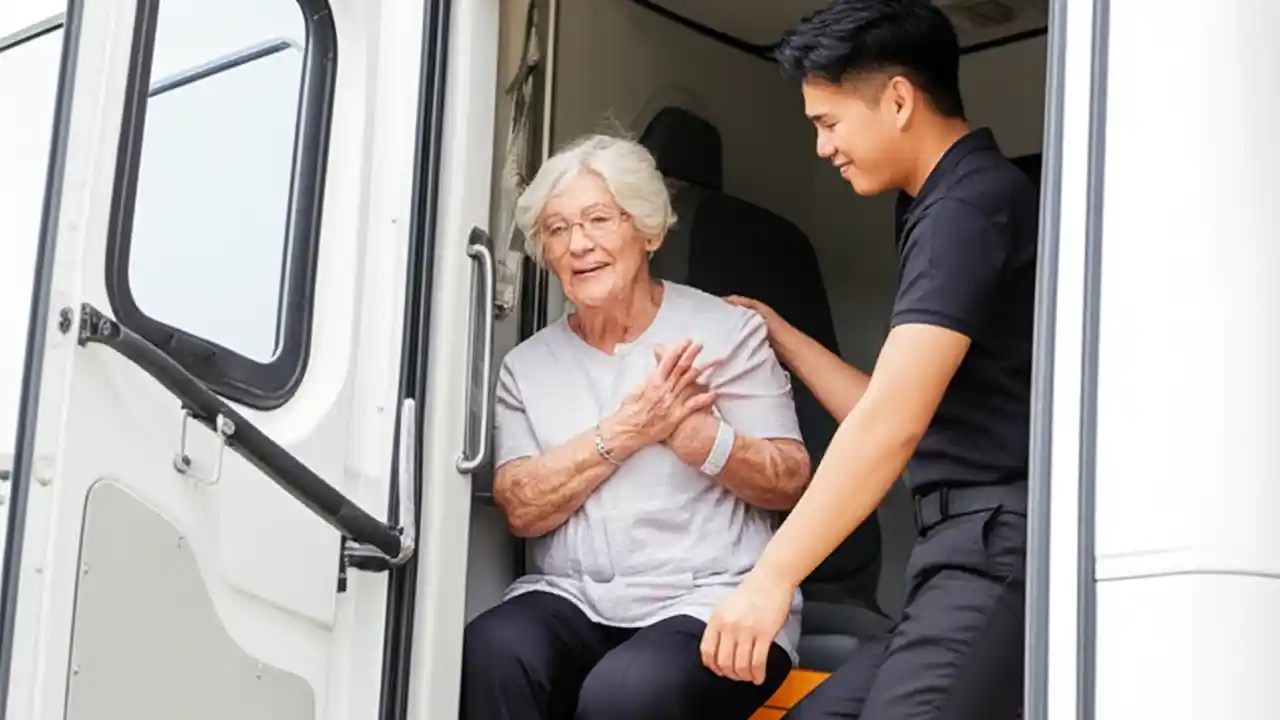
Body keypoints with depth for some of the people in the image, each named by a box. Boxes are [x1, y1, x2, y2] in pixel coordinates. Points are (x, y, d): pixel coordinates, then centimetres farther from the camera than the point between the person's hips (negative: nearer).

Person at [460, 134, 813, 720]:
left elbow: (789, 483, 0)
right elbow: (522, 509, -1)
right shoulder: (527, 364, 12)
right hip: (571, 600, 3)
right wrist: (626, 431, -13)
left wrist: (695, 435, -19)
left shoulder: (727, 330, 4)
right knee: (492, 653, -31)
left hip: (710, 602, -3)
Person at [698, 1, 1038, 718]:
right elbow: (887, 416, 27)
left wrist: (773, 577, -20)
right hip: (972, 558, 10)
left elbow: (894, 424, -20)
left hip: (999, 554, -10)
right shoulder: (953, 207, 22)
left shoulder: (971, 203, -9)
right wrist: (780, 336, 29)